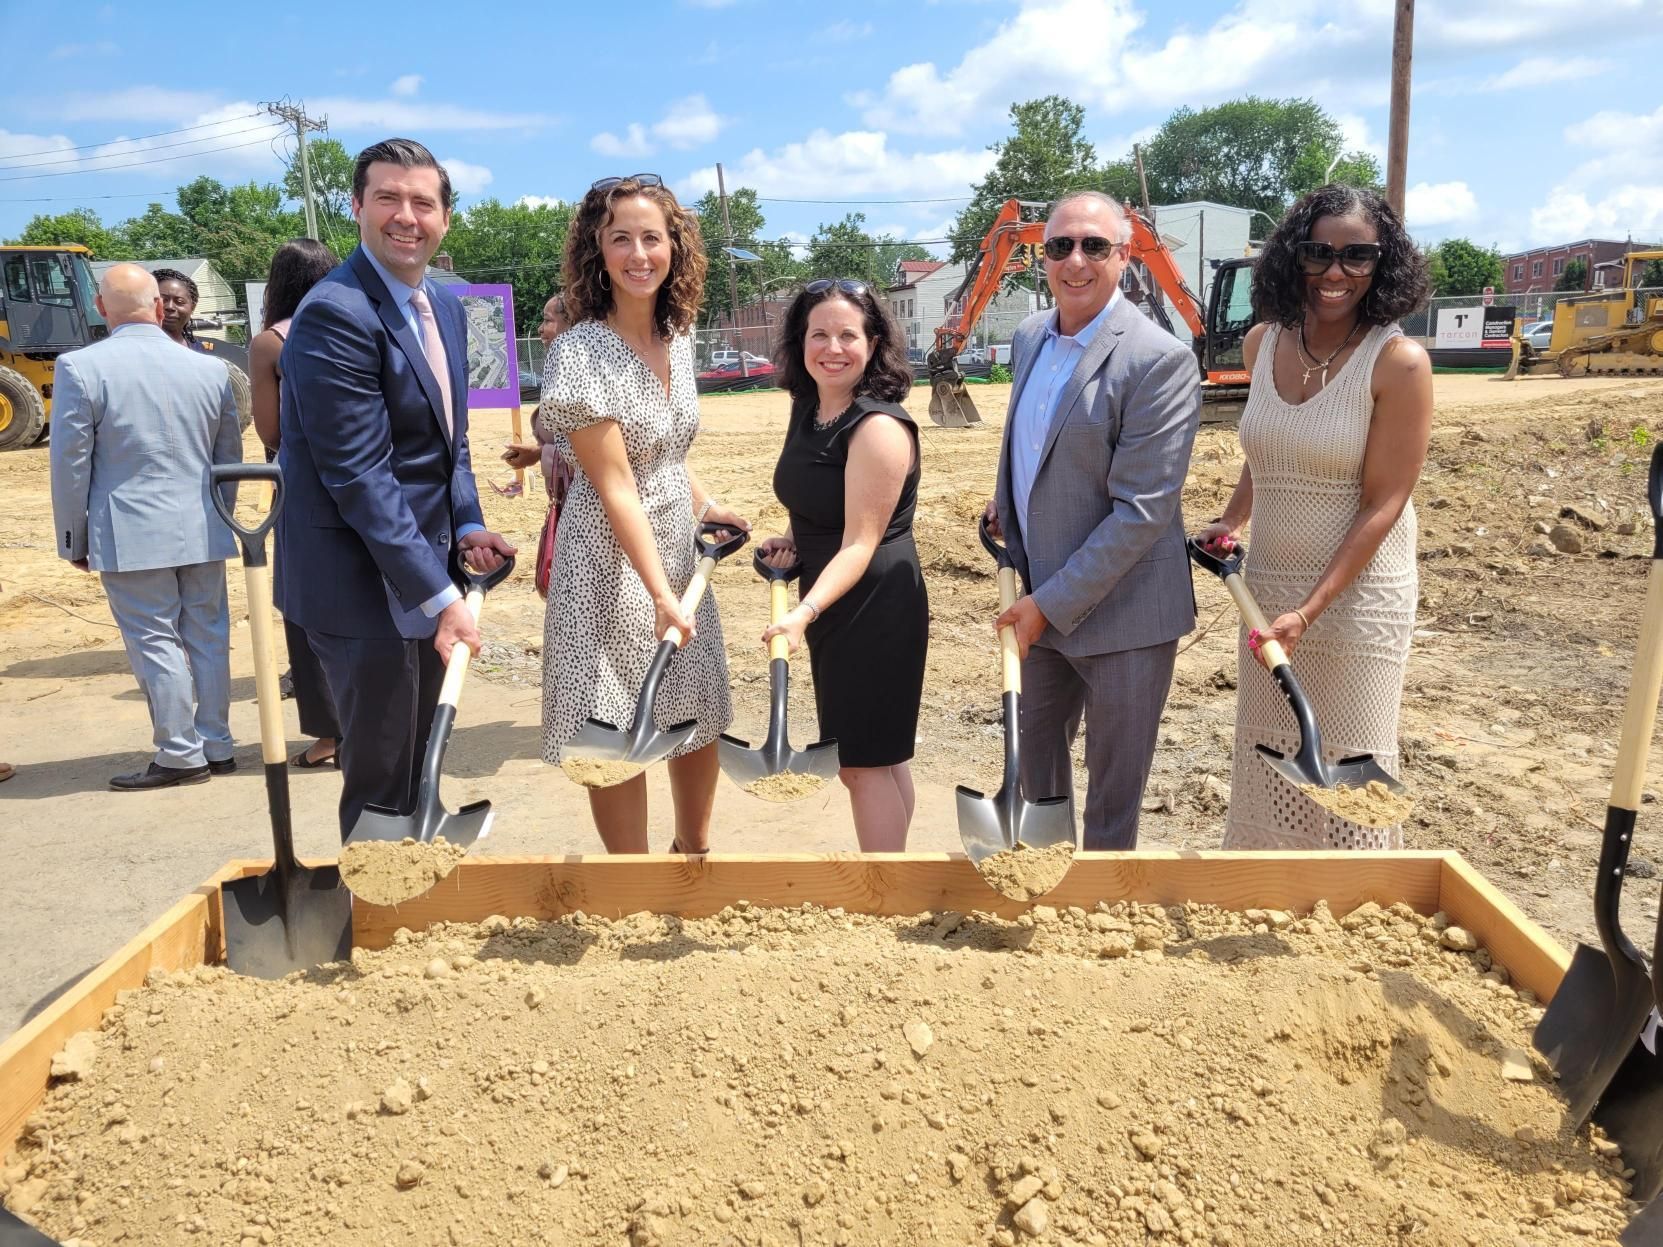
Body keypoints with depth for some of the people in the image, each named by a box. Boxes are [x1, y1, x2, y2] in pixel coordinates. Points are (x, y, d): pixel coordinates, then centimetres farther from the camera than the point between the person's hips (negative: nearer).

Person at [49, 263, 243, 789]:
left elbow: (70, 464, -6)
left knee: (155, 642, 3)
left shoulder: (80, 368, -9)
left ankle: (180, 755, 9)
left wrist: (74, 540, 4)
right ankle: (216, 747, 19)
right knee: (209, 636, 11)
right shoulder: (210, 369, 1)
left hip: (130, 534, -4)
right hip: (203, 531, 4)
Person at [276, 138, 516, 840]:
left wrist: (467, 527, 1)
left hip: (425, 569, 9)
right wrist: (438, 596, -23)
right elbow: (359, 476, -23)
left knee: (420, 763, 21)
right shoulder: (336, 314, -19)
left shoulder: (444, 307, 10)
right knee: (381, 780, 3)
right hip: (366, 584, -9)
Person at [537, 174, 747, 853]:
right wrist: (660, 593, -25)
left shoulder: (676, 335, 4)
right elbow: (616, 488, -22)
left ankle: (694, 849, 39)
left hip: (678, 549, 7)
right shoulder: (581, 352, -18)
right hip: (613, 561, -7)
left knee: (700, 716, 17)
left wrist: (709, 505, 19)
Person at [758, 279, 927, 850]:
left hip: (875, 605, -9)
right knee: (875, 753, 18)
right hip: (831, 600, 9)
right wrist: (794, 538, 3)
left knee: (864, 761, -1)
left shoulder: (879, 427, -21)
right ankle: (890, 849, 33)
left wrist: (805, 612, -34)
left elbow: (860, 542, -24)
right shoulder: (808, 407, 5)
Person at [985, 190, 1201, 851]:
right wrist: (1006, 501, 10)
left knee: (1113, 791, 11)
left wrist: (1051, 604, -20)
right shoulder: (1029, 336, 4)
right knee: (1033, 749, 25)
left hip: (1121, 612, -7)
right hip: (1040, 598, 7)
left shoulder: (1160, 360, -20)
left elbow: (1142, 511, -23)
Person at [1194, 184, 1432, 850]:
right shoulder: (1263, 343, 2)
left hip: (1358, 591, -5)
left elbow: (1382, 505, -16)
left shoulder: (1398, 362, -15)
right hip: (1266, 584, 5)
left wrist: (1310, 609, -21)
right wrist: (1231, 521, 6)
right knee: (1263, 759, 14)